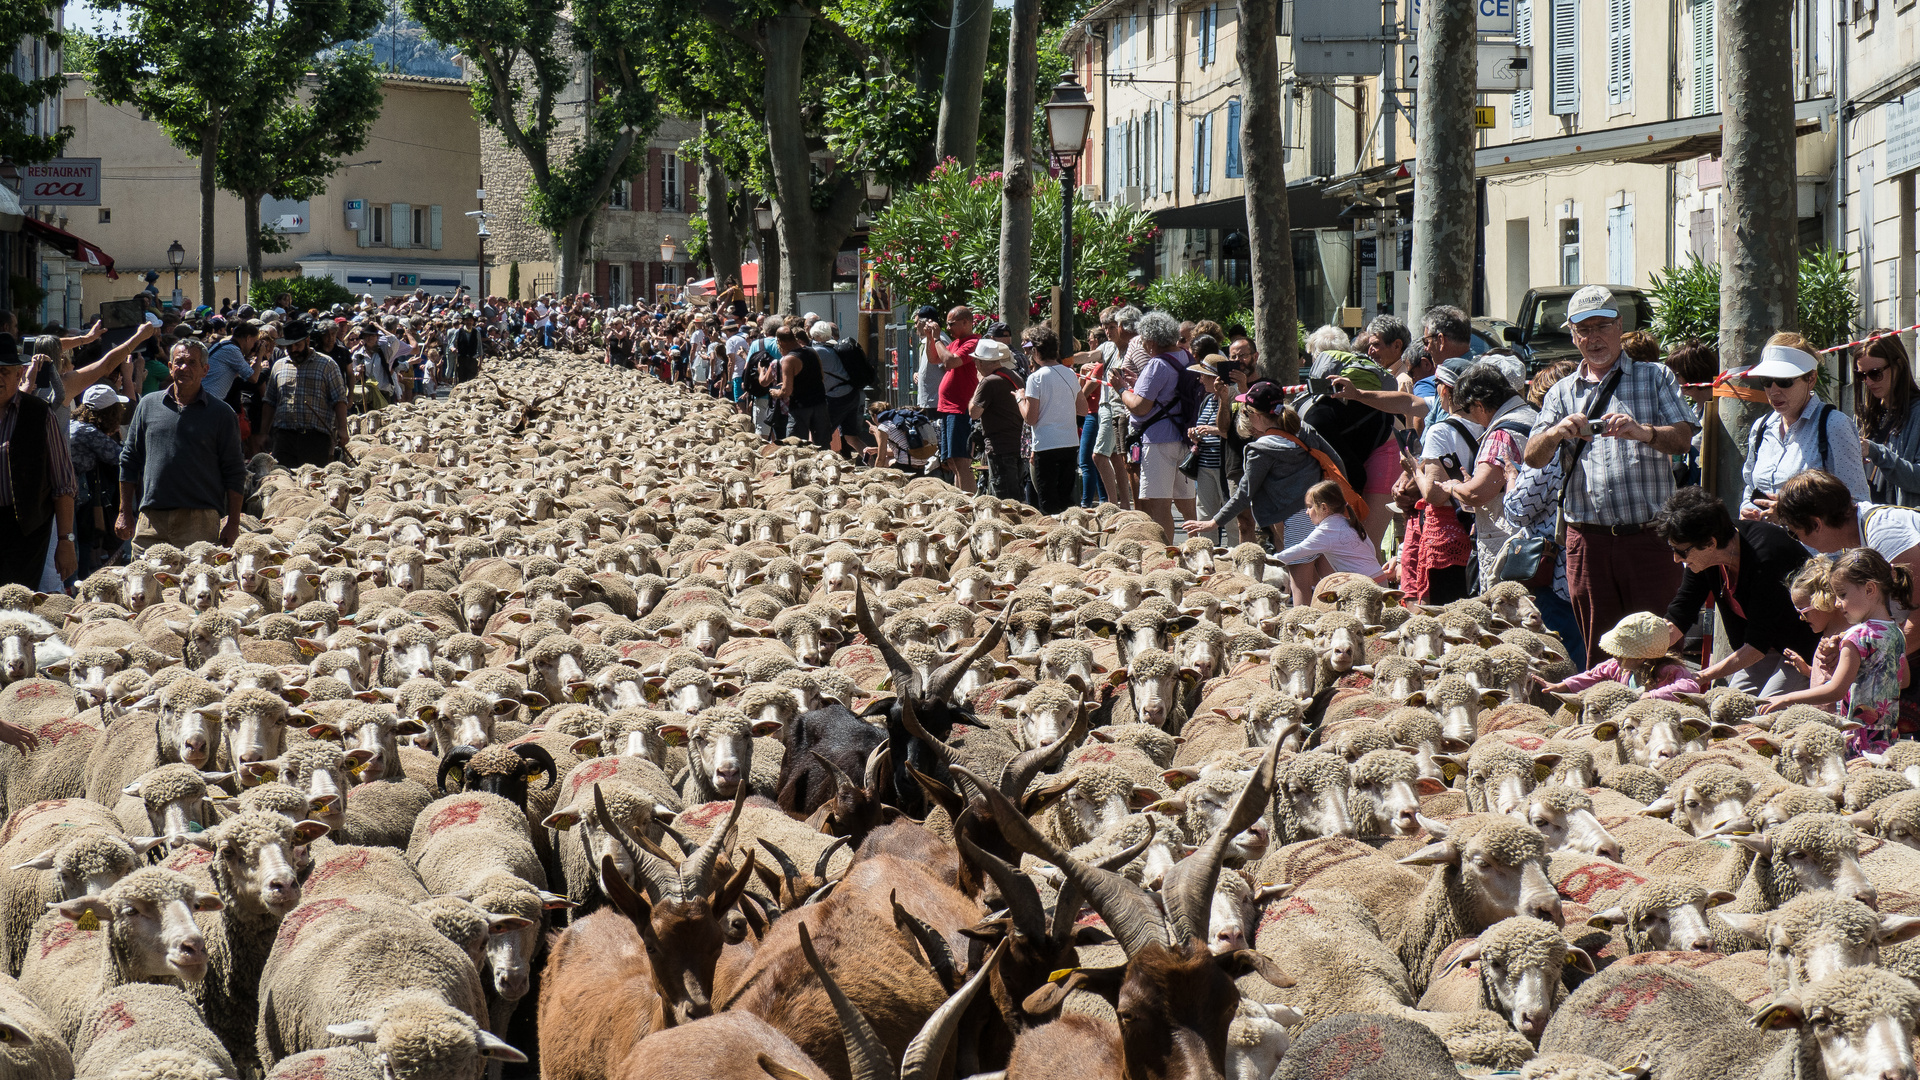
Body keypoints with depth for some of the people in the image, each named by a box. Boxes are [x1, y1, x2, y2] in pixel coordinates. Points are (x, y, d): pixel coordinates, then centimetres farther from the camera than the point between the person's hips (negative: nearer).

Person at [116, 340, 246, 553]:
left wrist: (233, 523, -1)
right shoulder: (148, 405, 12)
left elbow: (234, 473, 5)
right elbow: (129, 461, 16)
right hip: (151, 518, 2)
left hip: (200, 522, -2)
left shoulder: (221, 413, 6)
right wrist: (125, 513, 11)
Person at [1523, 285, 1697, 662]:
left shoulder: (1656, 377, 11)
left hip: (1649, 535, -2)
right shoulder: (1562, 393, 17)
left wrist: (1642, 431, -23)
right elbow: (1533, 457, 6)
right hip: (1589, 540, 2)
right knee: (1599, 651, 5)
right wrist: (1558, 432, -16)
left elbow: (1683, 438, -2)